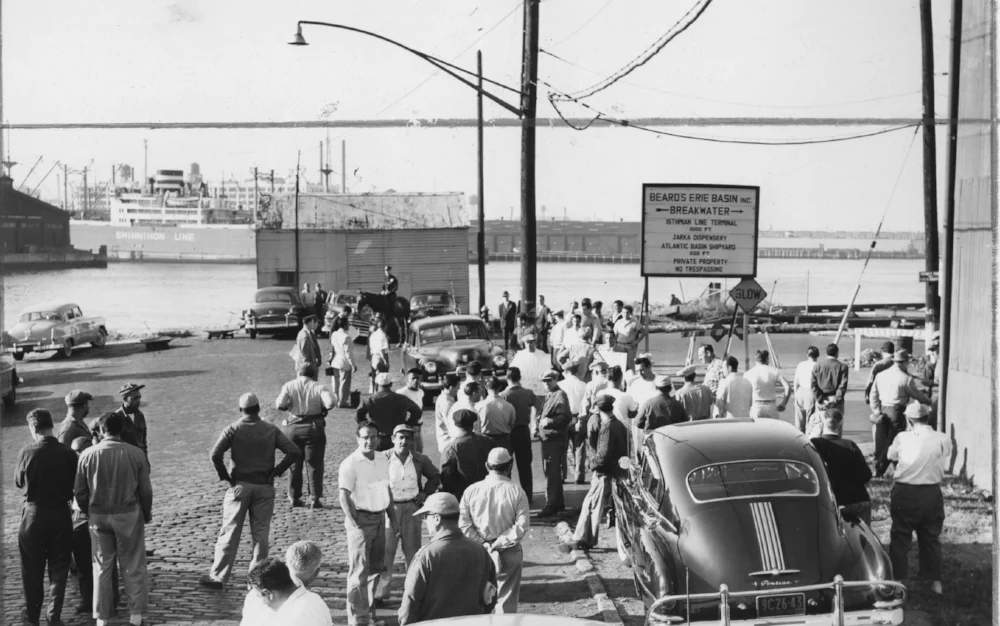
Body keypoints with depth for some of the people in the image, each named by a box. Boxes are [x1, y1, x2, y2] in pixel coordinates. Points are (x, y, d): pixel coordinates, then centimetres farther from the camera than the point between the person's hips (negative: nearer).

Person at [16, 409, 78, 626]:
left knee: (32, 569, 14)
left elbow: (18, 482, 0)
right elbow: (75, 485, -2)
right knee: (58, 568, 11)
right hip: (61, 514, 1)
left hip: (34, 514, -1)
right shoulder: (68, 453, -11)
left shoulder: (27, 452, -14)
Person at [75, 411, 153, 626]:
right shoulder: (135, 454, -9)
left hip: (98, 517, 1)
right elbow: (145, 489, -4)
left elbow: (79, 491, -1)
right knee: (133, 567, 9)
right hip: (129, 514, -1)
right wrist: (147, 513, 12)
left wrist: (89, 512, 16)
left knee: (102, 567, 13)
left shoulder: (87, 455, -7)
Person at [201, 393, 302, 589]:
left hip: (240, 485, -1)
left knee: (230, 533, 5)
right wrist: (276, 472, -1)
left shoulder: (233, 429, -4)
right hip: (264, 487, 1)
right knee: (260, 534, 8)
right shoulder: (271, 430, 1)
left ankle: (218, 577, 9)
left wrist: (224, 476, -5)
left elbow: (215, 455, -17)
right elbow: (295, 452, -7)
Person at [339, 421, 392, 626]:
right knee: (359, 570, -5)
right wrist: (354, 523, -20)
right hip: (361, 519, -7)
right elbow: (344, 496, -16)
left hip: (380, 518, 7)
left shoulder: (383, 460, 8)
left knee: (376, 567, 17)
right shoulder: (350, 463, -13)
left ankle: (369, 608, 34)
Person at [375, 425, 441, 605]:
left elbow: (435, 476, 18)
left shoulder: (420, 460, 3)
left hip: (412, 508, 3)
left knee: (413, 551, 9)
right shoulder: (383, 458, -7)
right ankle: (380, 593, 6)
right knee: (386, 551, -1)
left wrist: (426, 492, 5)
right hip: (389, 508, -3)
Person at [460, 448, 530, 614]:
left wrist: (482, 543, -4)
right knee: (507, 600, 9)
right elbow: (522, 525, -14)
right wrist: (501, 542, -10)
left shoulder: (471, 490, -4)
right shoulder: (516, 491, -7)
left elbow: (463, 523, -7)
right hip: (509, 553, -1)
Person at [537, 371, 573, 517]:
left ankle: (551, 505, -7)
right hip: (547, 439, 10)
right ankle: (558, 502, 27)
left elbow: (566, 416, -20)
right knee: (553, 472, 17)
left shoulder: (560, 395, -11)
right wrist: (538, 425, 8)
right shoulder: (549, 395, 18)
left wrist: (550, 421, -25)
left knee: (551, 473, -9)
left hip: (555, 439, -10)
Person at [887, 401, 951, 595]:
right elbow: (944, 466, -1)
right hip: (932, 493, 2)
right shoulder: (943, 440, -10)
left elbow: (890, 455, 5)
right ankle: (936, 582, 21)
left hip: (905, 492, -2)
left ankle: (898, 580, 11)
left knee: (900, 538, 10)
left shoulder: (902, 438, -11)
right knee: (931, 538, 16)